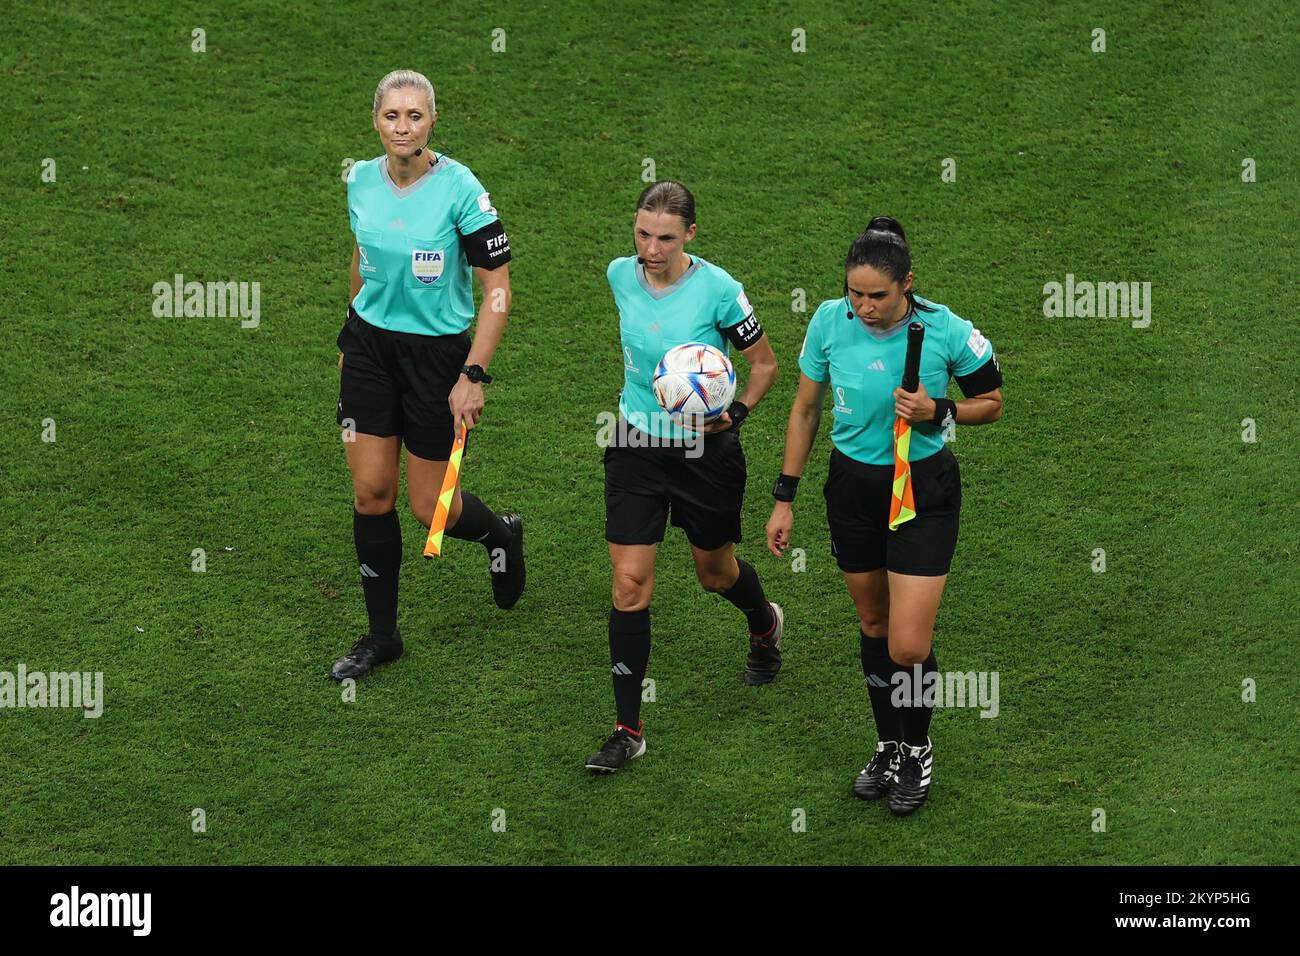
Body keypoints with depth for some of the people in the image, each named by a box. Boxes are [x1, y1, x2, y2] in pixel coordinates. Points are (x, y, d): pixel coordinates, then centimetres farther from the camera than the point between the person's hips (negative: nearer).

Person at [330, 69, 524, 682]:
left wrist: (473, 377, -19)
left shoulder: (459, 189, -17)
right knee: (371, 492, 3)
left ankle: (501, 533, 36)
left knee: (429, 508, 1)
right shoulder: (361, 181, -2)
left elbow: (497, 290, -15)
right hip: (370, 345, 4)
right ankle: (382, 635, 16)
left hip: (437, 352, -4)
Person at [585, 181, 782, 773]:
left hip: (705, 450, -2)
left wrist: (737, 412, -22)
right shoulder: (620, 275, -7)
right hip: (636, 446, 2)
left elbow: (764, 363, -6)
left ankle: (765, 623, 55)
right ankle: (628, 729, 1)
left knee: (715, 572, 17)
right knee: (630, 581, -6)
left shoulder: (717, 289, -19)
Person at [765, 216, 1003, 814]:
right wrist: (785, 498, 3)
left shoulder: (948, 332, -19)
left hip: (924, 489, -3)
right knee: (873, 622, 16)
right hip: (852, 485, 3)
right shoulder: (830, 321, -11)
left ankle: (917, 748, 20)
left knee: (908, 647, -8)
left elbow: (991, 404, -1)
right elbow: (805, 410, 3)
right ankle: (888, 746, 35)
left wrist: (938, 411, -21)